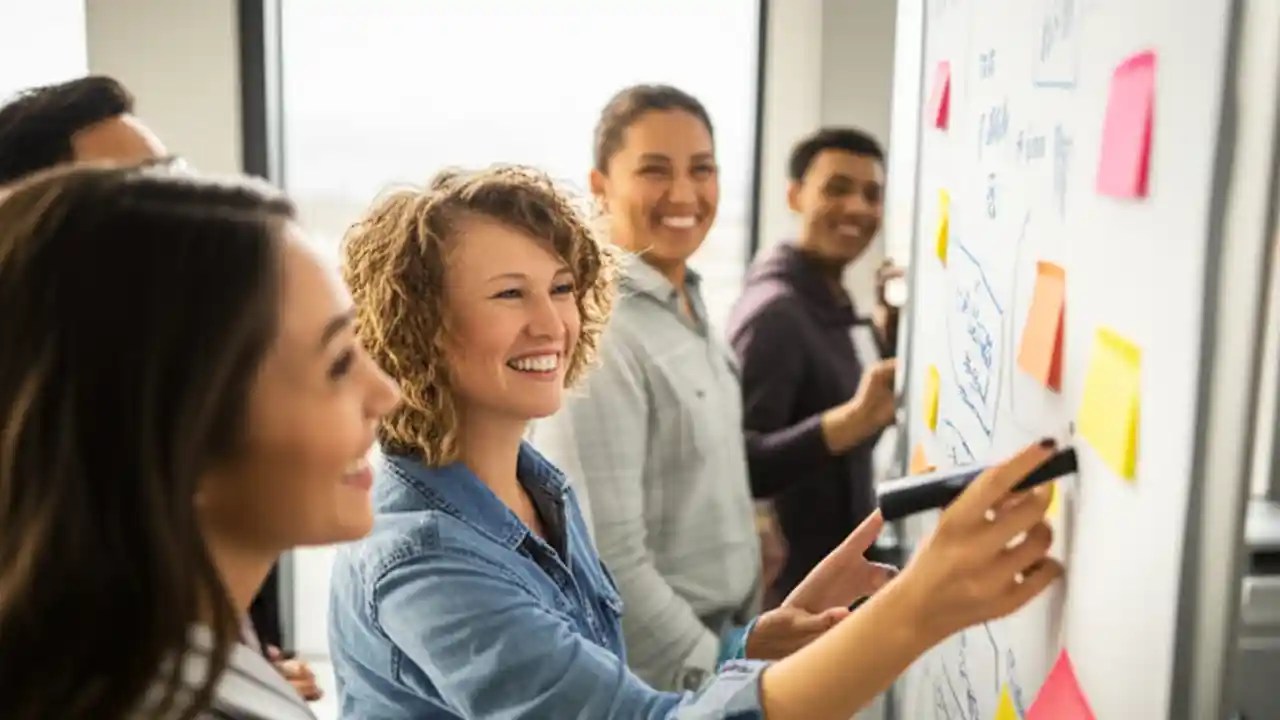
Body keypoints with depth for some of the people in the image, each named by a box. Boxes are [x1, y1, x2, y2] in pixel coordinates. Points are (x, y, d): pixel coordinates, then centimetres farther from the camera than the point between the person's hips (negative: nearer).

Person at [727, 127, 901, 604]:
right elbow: (739, 465, -27)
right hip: (793, 586, -9)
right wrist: (850, 420, -40)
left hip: (834, 576, 9)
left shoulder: (829, 302, 9)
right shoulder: (774, 311, -20)